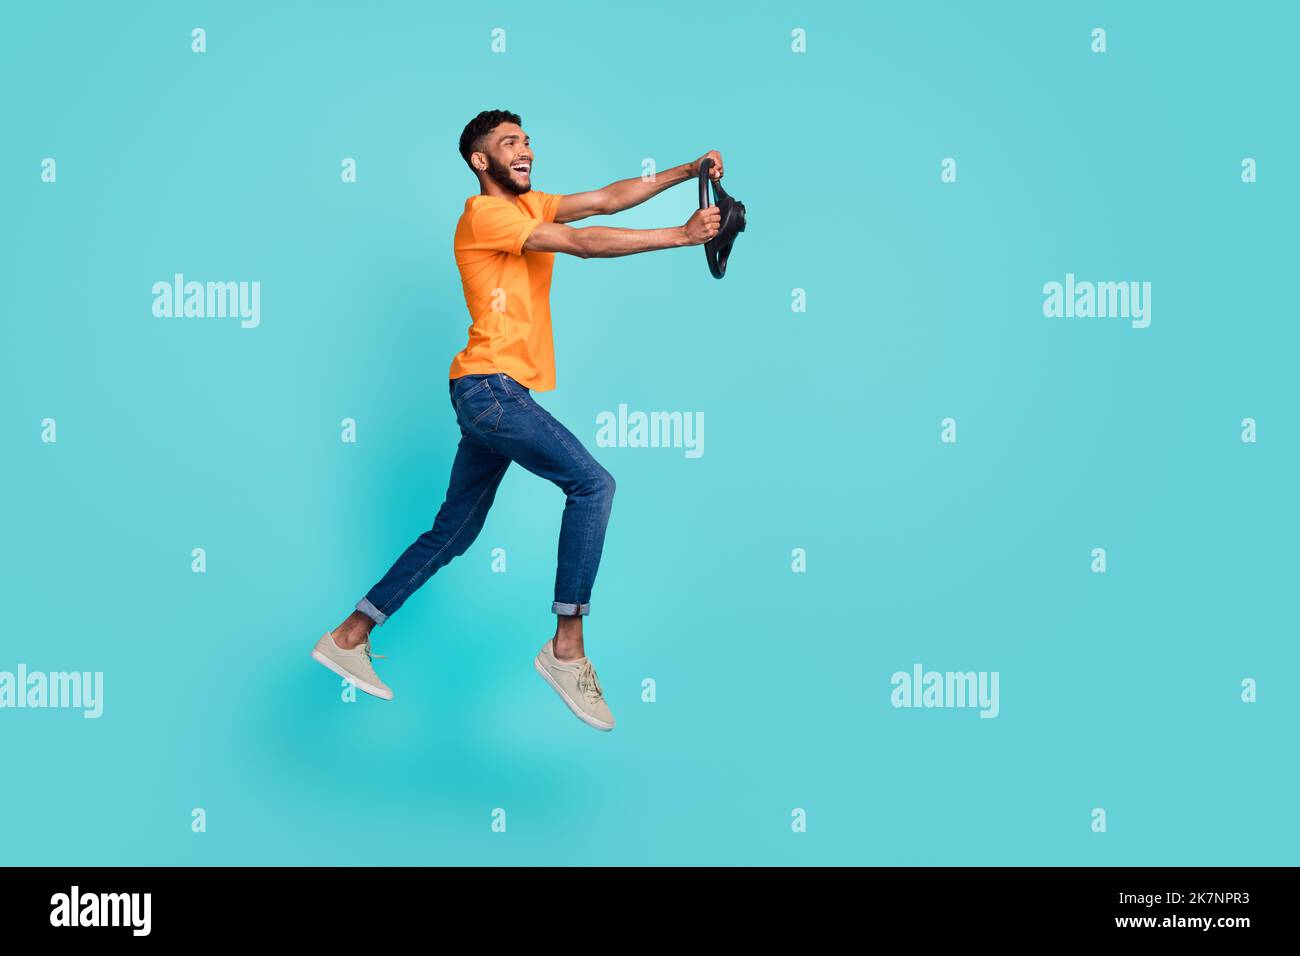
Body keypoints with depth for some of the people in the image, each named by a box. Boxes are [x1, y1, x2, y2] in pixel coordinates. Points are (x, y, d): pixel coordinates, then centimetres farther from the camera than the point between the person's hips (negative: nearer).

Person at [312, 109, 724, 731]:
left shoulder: (529, 206, 17)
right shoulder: (484, 214, -10)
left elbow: (607, 199, 7)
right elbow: (583, 243, -20)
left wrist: (686, 172, -5)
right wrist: (680, 236, -23)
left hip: (496, 396, 10)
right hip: (490, 386, -10)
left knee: (453, 534, 14)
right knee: (592, 484, -15)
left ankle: (349, 638, 21)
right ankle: (567, 647, -10)